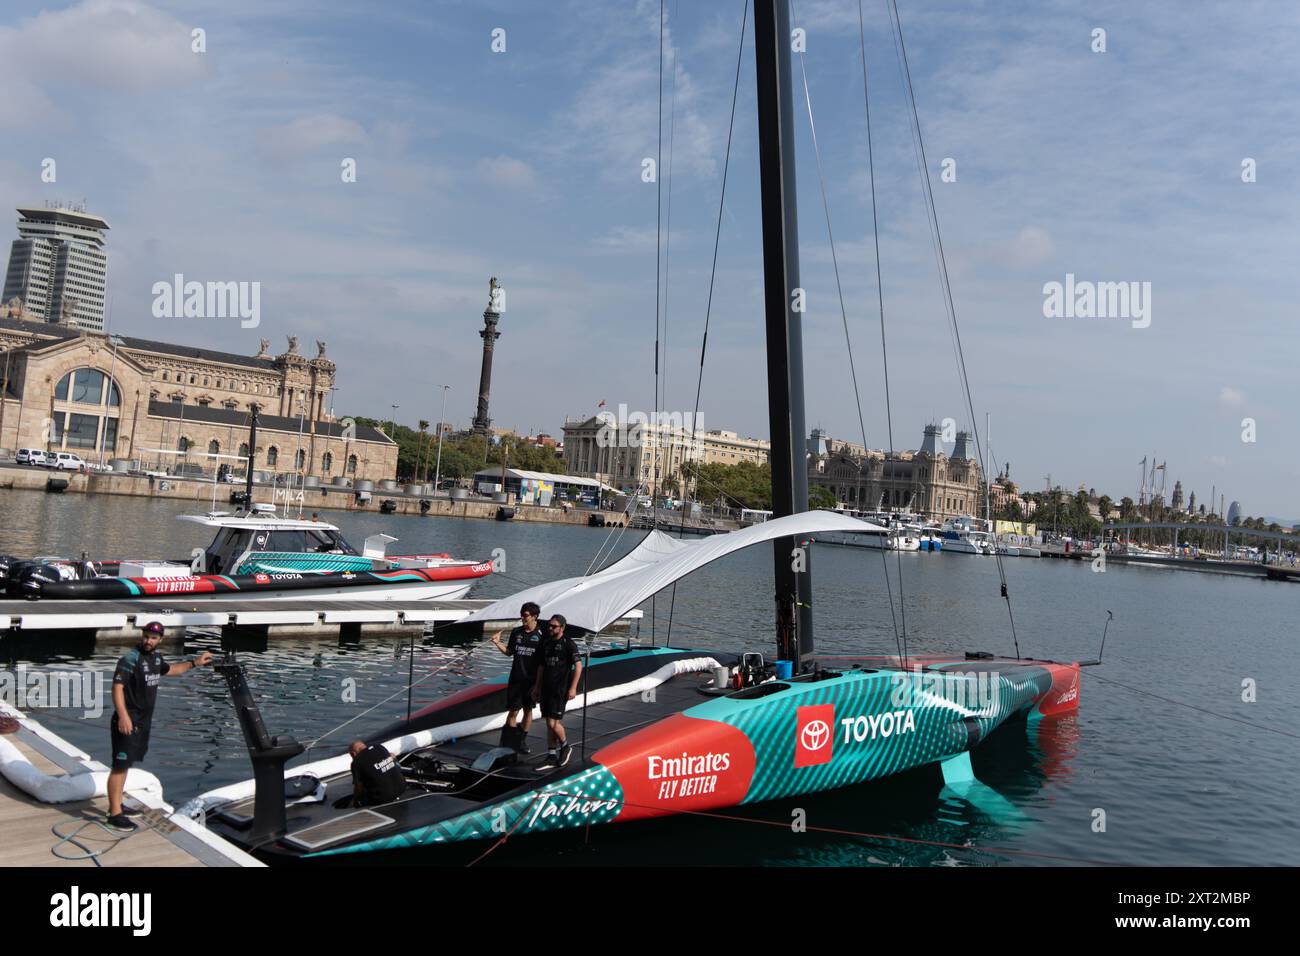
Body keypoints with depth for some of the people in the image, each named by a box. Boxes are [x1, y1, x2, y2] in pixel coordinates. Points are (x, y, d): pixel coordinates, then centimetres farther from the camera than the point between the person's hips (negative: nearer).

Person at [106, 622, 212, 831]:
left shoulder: (156, 657, 9)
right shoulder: (130, 659, -17)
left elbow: (170, 670, 30)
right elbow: (117, 687, -23)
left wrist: (194, 663, 27)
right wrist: (123, 716, -30)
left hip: (144, 720, 9)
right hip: (127, 720, -8)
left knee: (126, 764, 17)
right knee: (120, 766, -5)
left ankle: (117, 805, 28)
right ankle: (115, 814, -1)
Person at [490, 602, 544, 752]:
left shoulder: (540, 635, -7)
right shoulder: (516, 632, 3)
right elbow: (509, 652, 13)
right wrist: (498, 643, -4)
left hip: (532, 679, -1)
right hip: (516, 678, 1)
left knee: (528, 710, 10)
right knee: (513, 711, -1)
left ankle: (522, 740, 24)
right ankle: (507, 742, 6)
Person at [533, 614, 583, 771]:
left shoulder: (568, 643, -9)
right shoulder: (546, 643, 12)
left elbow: (578, 665, -11)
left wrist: (573, 687, -15)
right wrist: (537, 686, 17)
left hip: (560, 689, -7)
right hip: (546, 688, 7)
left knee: (553, 723, -11)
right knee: (549, 724, 9)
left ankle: (565, 747, 13)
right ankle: (551, 757, 15)